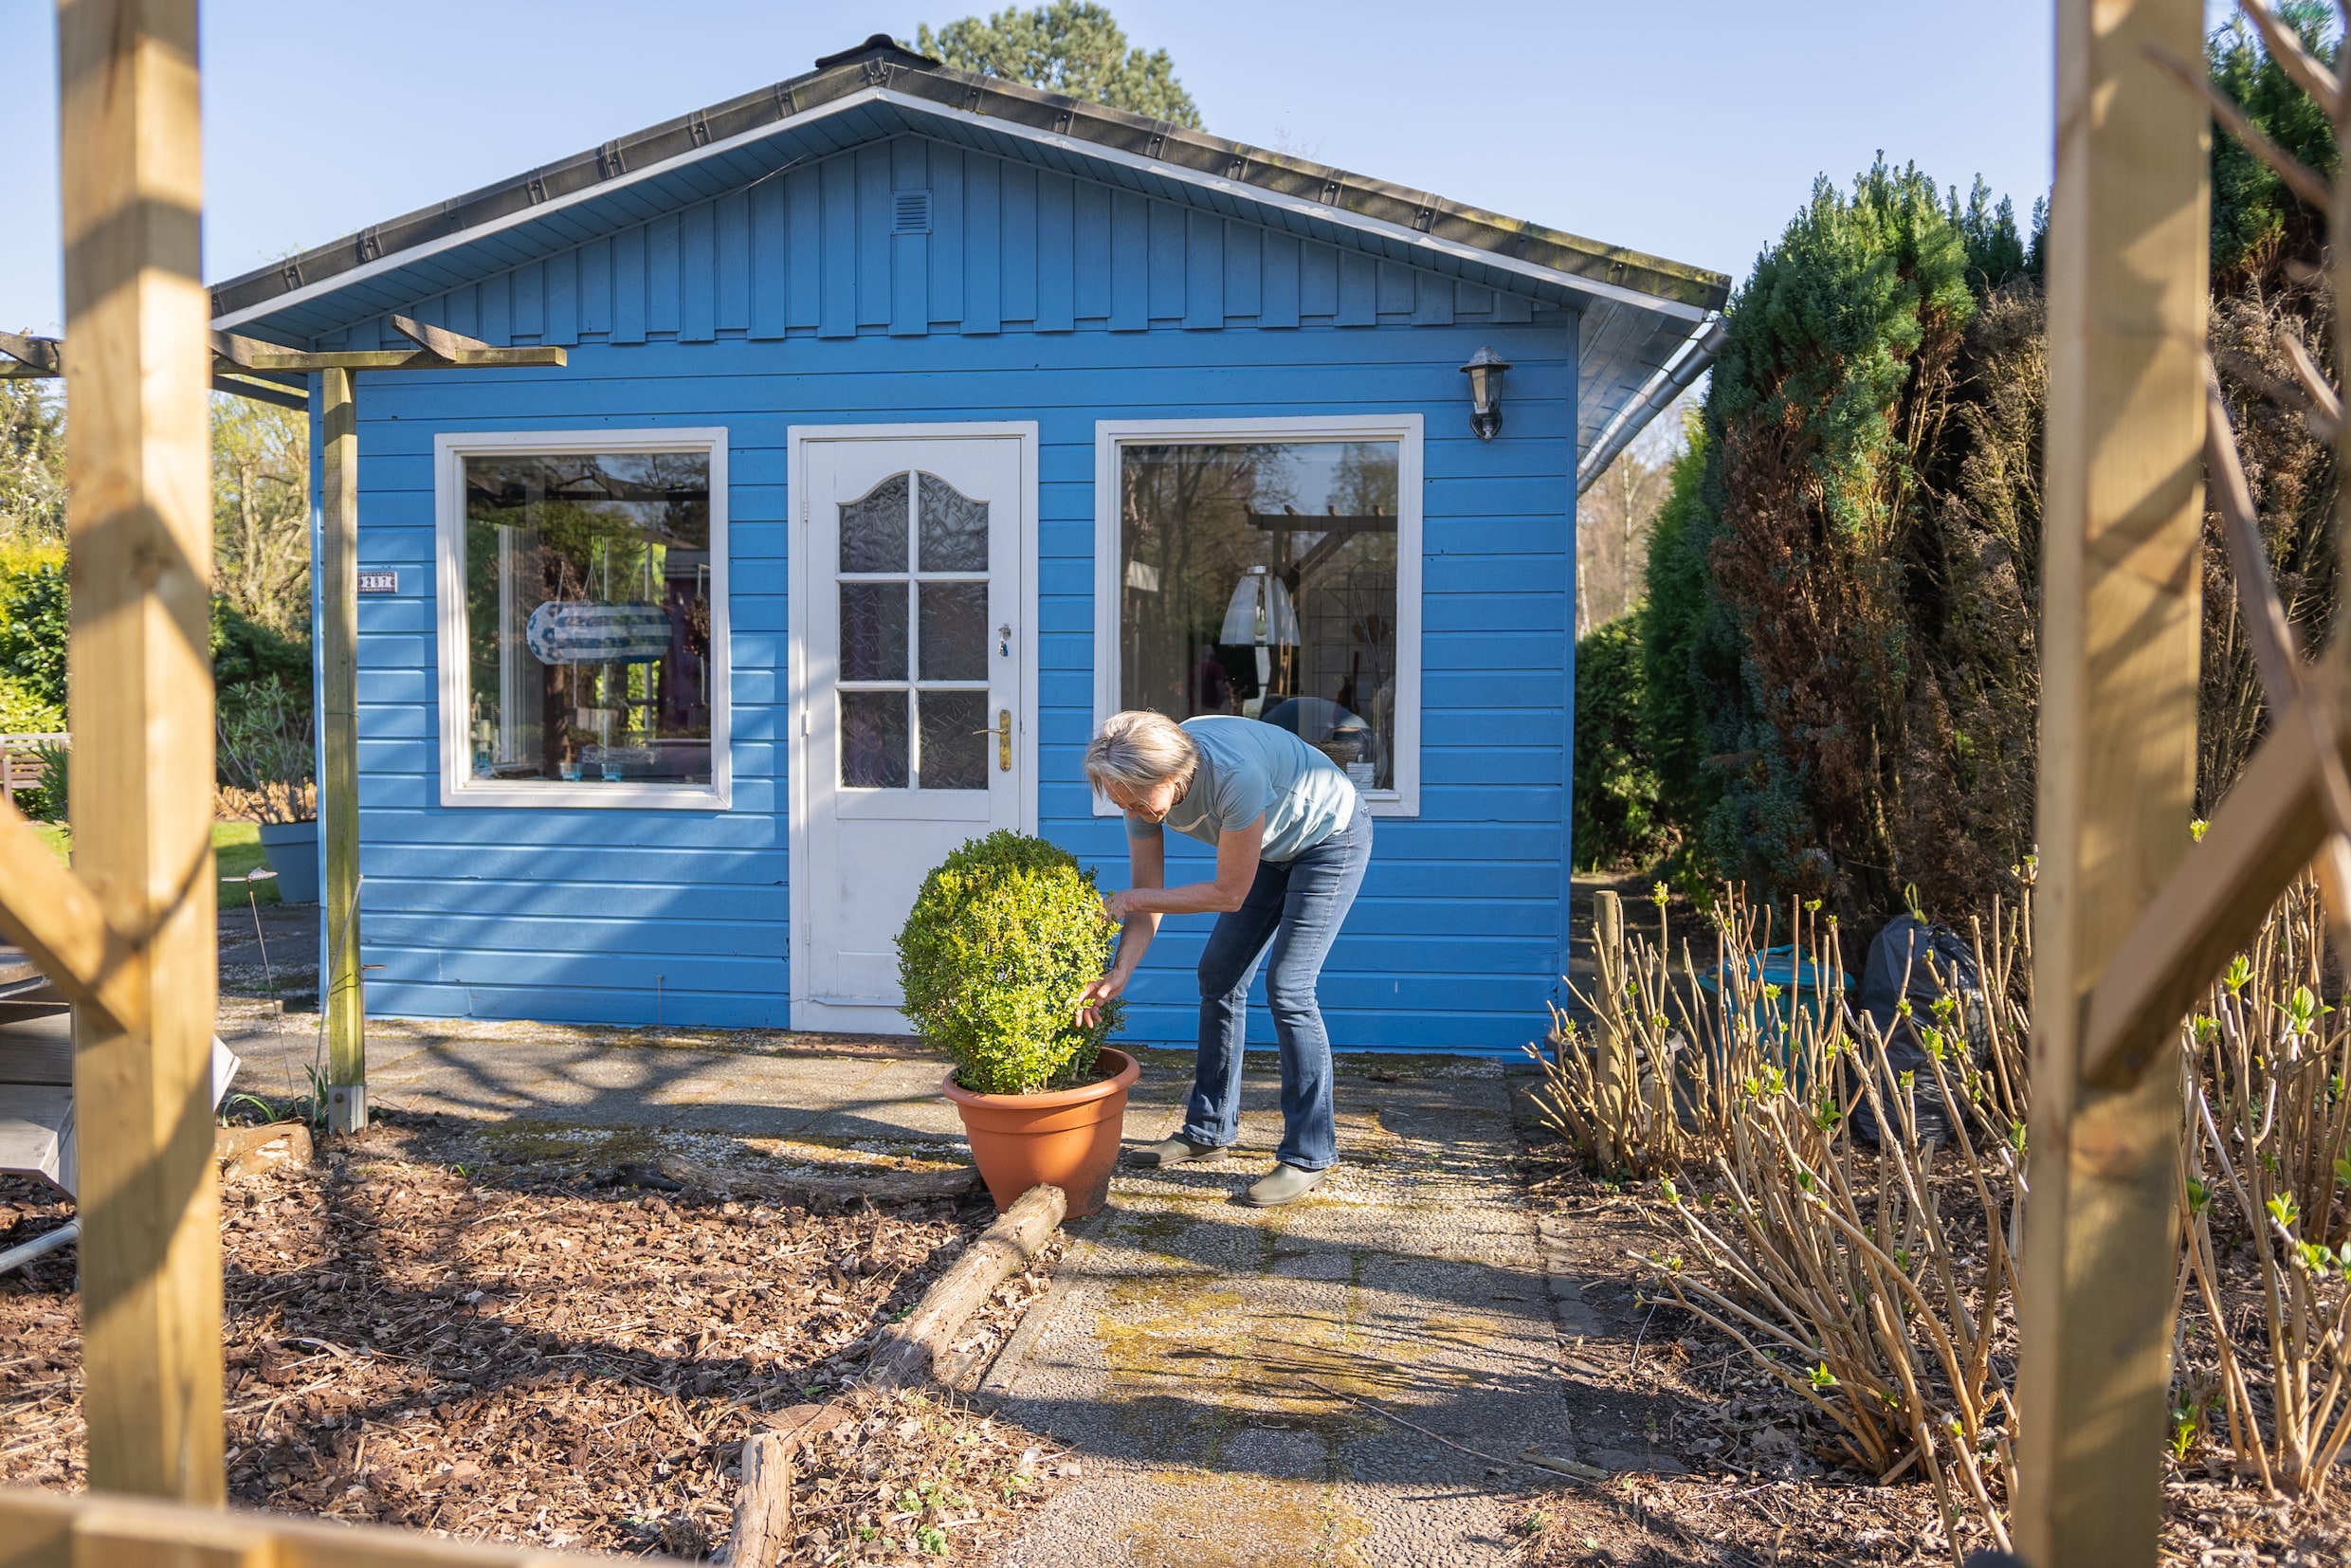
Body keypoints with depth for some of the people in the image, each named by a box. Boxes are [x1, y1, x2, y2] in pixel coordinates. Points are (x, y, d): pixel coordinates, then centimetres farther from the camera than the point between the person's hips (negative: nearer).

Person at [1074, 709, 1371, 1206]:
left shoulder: (1235, 776, -41)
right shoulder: (1145, 782, -19)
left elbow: (1230, 894, -30)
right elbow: (1146, 898, -11)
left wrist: (1129, 900, -26)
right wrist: (1119, 972, -24)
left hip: (1332, 837, -7)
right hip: (1273, 847, 7)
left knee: (1287, 987, -15)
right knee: (1219, 975, 5)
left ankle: (1308, 1157, -6)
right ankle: (1209, 1130, 19)